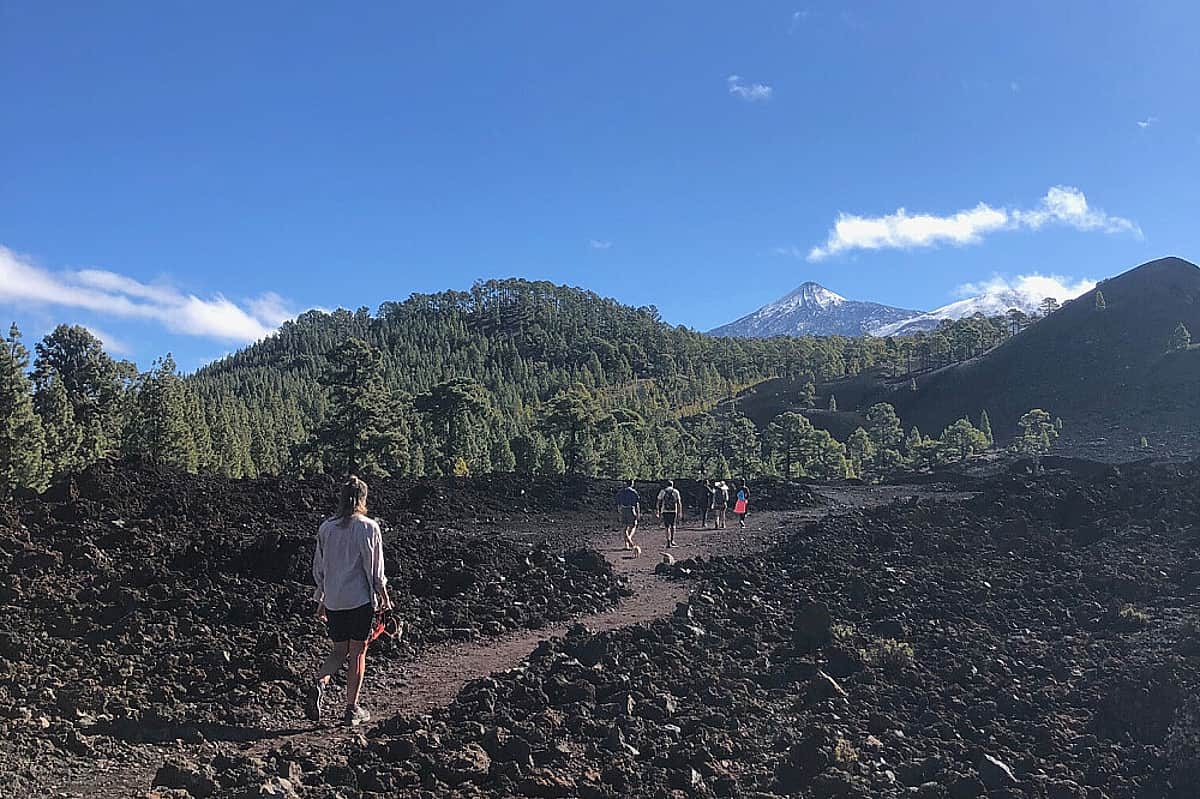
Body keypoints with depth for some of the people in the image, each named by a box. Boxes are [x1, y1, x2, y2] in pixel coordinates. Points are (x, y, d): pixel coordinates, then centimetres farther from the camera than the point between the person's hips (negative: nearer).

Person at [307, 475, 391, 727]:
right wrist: (383, 595, 4)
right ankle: (352, 709, 10)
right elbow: (375, 567, -7)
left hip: (333, 600, 4)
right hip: (360, 598, -4)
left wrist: (321, 599, 19)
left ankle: (320, 683, -9)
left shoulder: (326, 527, 5)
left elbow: (318, 567, 10)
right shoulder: (368, 527, -9)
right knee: (358, 652, 6)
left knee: (339, 650, 17)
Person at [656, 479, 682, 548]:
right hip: (673, 511, 0)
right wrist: (679, 512, 6)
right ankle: (672, 541, 15)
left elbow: (659, 503, 4)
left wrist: (659, 512, 9)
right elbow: (679, 503, 2)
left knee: (667, 527, 3)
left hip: (665, 511, 0)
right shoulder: (676, 492, 6)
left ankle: (669, 543, -5)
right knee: (673, 526, 18)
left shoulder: (662, 492, 6)